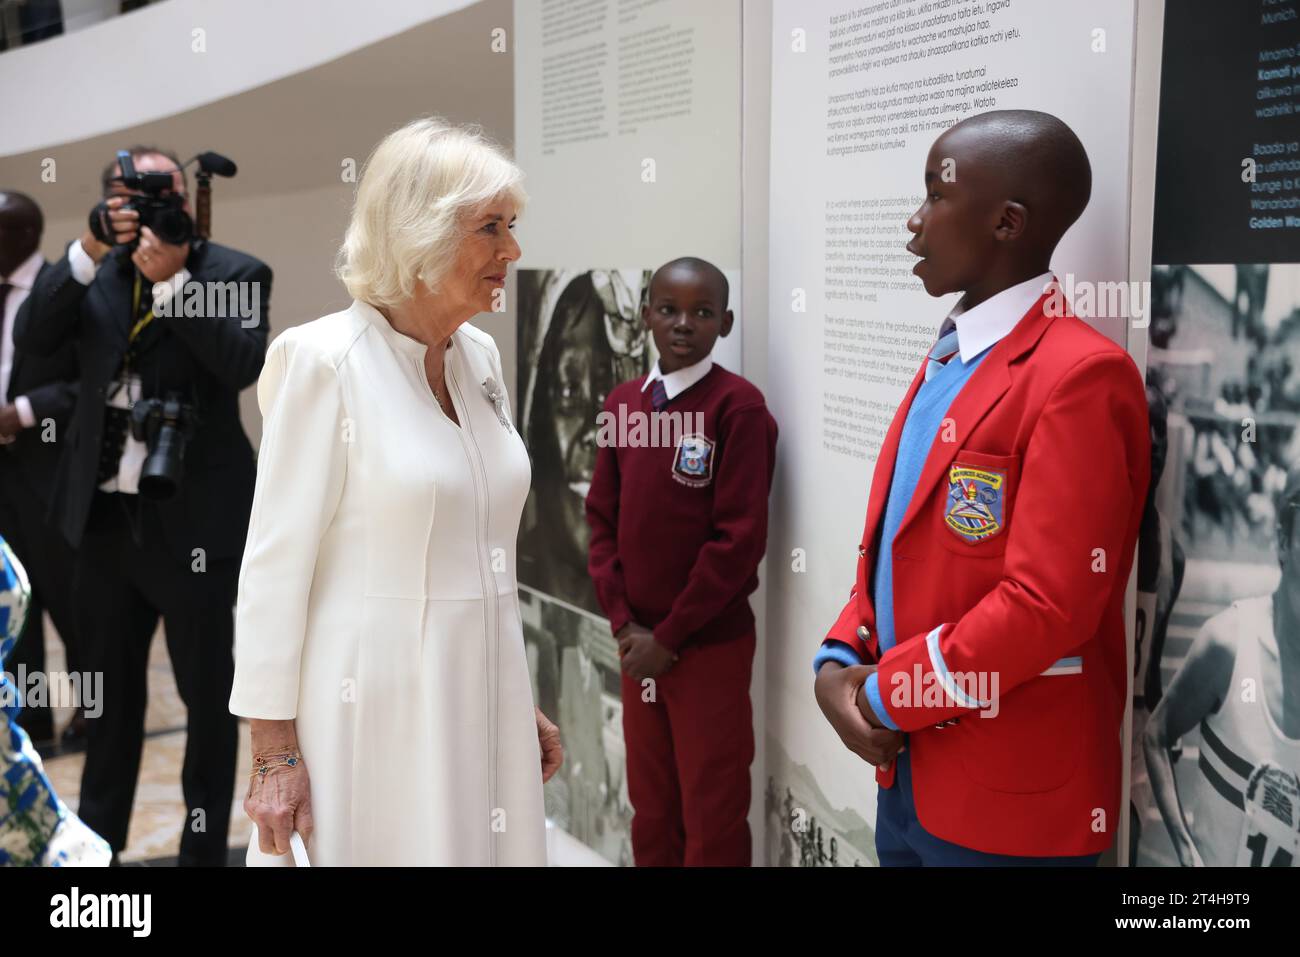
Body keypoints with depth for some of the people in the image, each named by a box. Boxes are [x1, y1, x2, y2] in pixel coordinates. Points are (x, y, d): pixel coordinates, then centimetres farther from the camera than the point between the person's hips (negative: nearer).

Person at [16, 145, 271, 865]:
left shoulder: (236, 272, -4)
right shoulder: (95, 272, 6)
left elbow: (243, 365, -18)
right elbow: (32, 339, -7)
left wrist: (172, 277, -22)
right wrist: (89, 249, -15)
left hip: (192, 517, -4)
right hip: (104, 514, 4)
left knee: (206, 694, 7)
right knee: (109, 689, 17)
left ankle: (203, 849, 21)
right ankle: (96, 842, 32)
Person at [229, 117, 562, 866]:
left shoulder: (481, 356, 7)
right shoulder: (326, 362, -12)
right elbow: (275, 565, -12)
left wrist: (523, 703, 16)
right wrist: (275, 752, -11)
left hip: (483, 700, 6)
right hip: (378, 707, -6)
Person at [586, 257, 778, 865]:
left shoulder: (738, 407, -13)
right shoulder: (622, 404, 5)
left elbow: (740, 537, -16)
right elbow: (603, 519, 9)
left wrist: (669, 636, -12)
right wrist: (623, 623, -2)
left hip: (710, 644, -5)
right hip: (637, 644, 5)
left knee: (712, 816, 8)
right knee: (650, 809, 18)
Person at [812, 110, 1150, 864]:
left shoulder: (1082, 375, -18)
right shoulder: (947, 360, 11)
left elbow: (1047, 604, -24)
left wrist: (887, 693, -14)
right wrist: (841, 660, -2)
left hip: (1009, 798, -8)